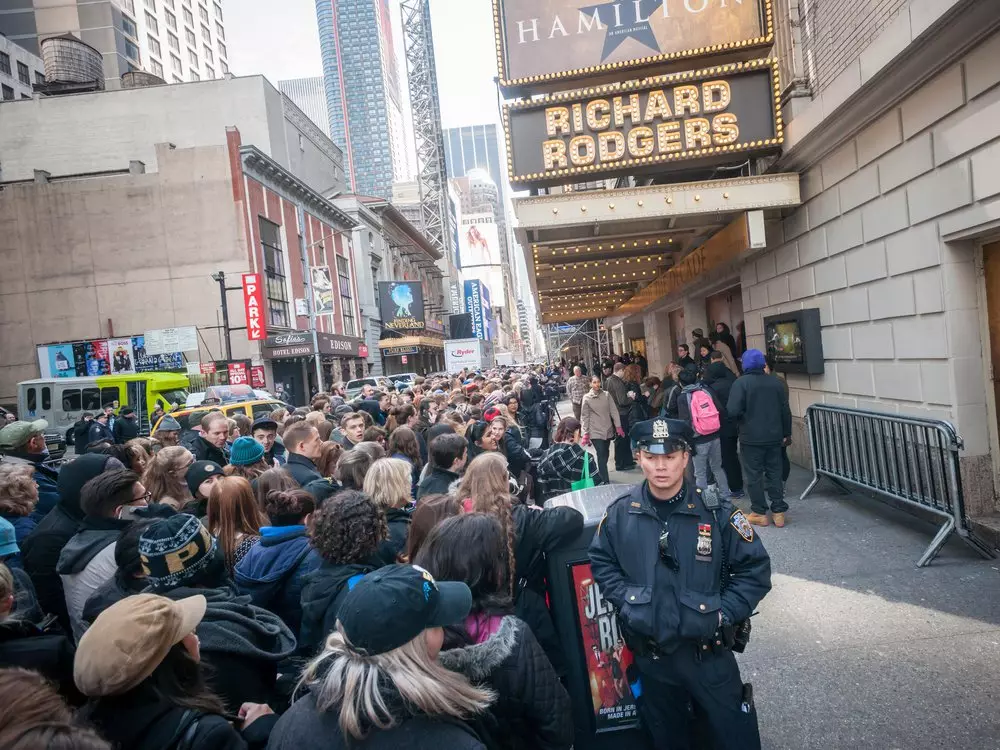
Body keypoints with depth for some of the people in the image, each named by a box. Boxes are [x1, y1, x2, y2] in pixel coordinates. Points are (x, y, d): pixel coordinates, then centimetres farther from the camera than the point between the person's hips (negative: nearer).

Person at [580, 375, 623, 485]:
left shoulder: (606, 395, 1)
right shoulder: (587, 398, -4)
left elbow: (614, 411, 2)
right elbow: (584, 416, -2)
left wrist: (618, 426, -2)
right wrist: (585, 433, -5)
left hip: (608, 430, 3)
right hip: (595, 431, -3)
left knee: (605, 454, 14)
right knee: (601, 455, -10)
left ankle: (601, 475, 34)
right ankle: (605, 481, -9)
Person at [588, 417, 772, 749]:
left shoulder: (716, 511, -13)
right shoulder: (620, 513, -8)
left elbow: (755, 568, -6)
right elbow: (602, 563, 5)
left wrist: (723, 613, -13)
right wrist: (628, 603, -7)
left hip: (707, 649, -2)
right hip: (649, 651, 2)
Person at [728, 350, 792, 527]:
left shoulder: (741, 383, -13)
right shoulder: (775, 382, 3)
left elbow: (733, 411, -22)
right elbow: (785, 410, 6)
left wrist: (743, 418, 1)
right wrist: (787, 433, 16)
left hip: (751, 438, -4)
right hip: (774, 437, 5)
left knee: (754, 476, 4)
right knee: (774, 473, 12)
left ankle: (759, 513, 9)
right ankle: (778, 512, 14)